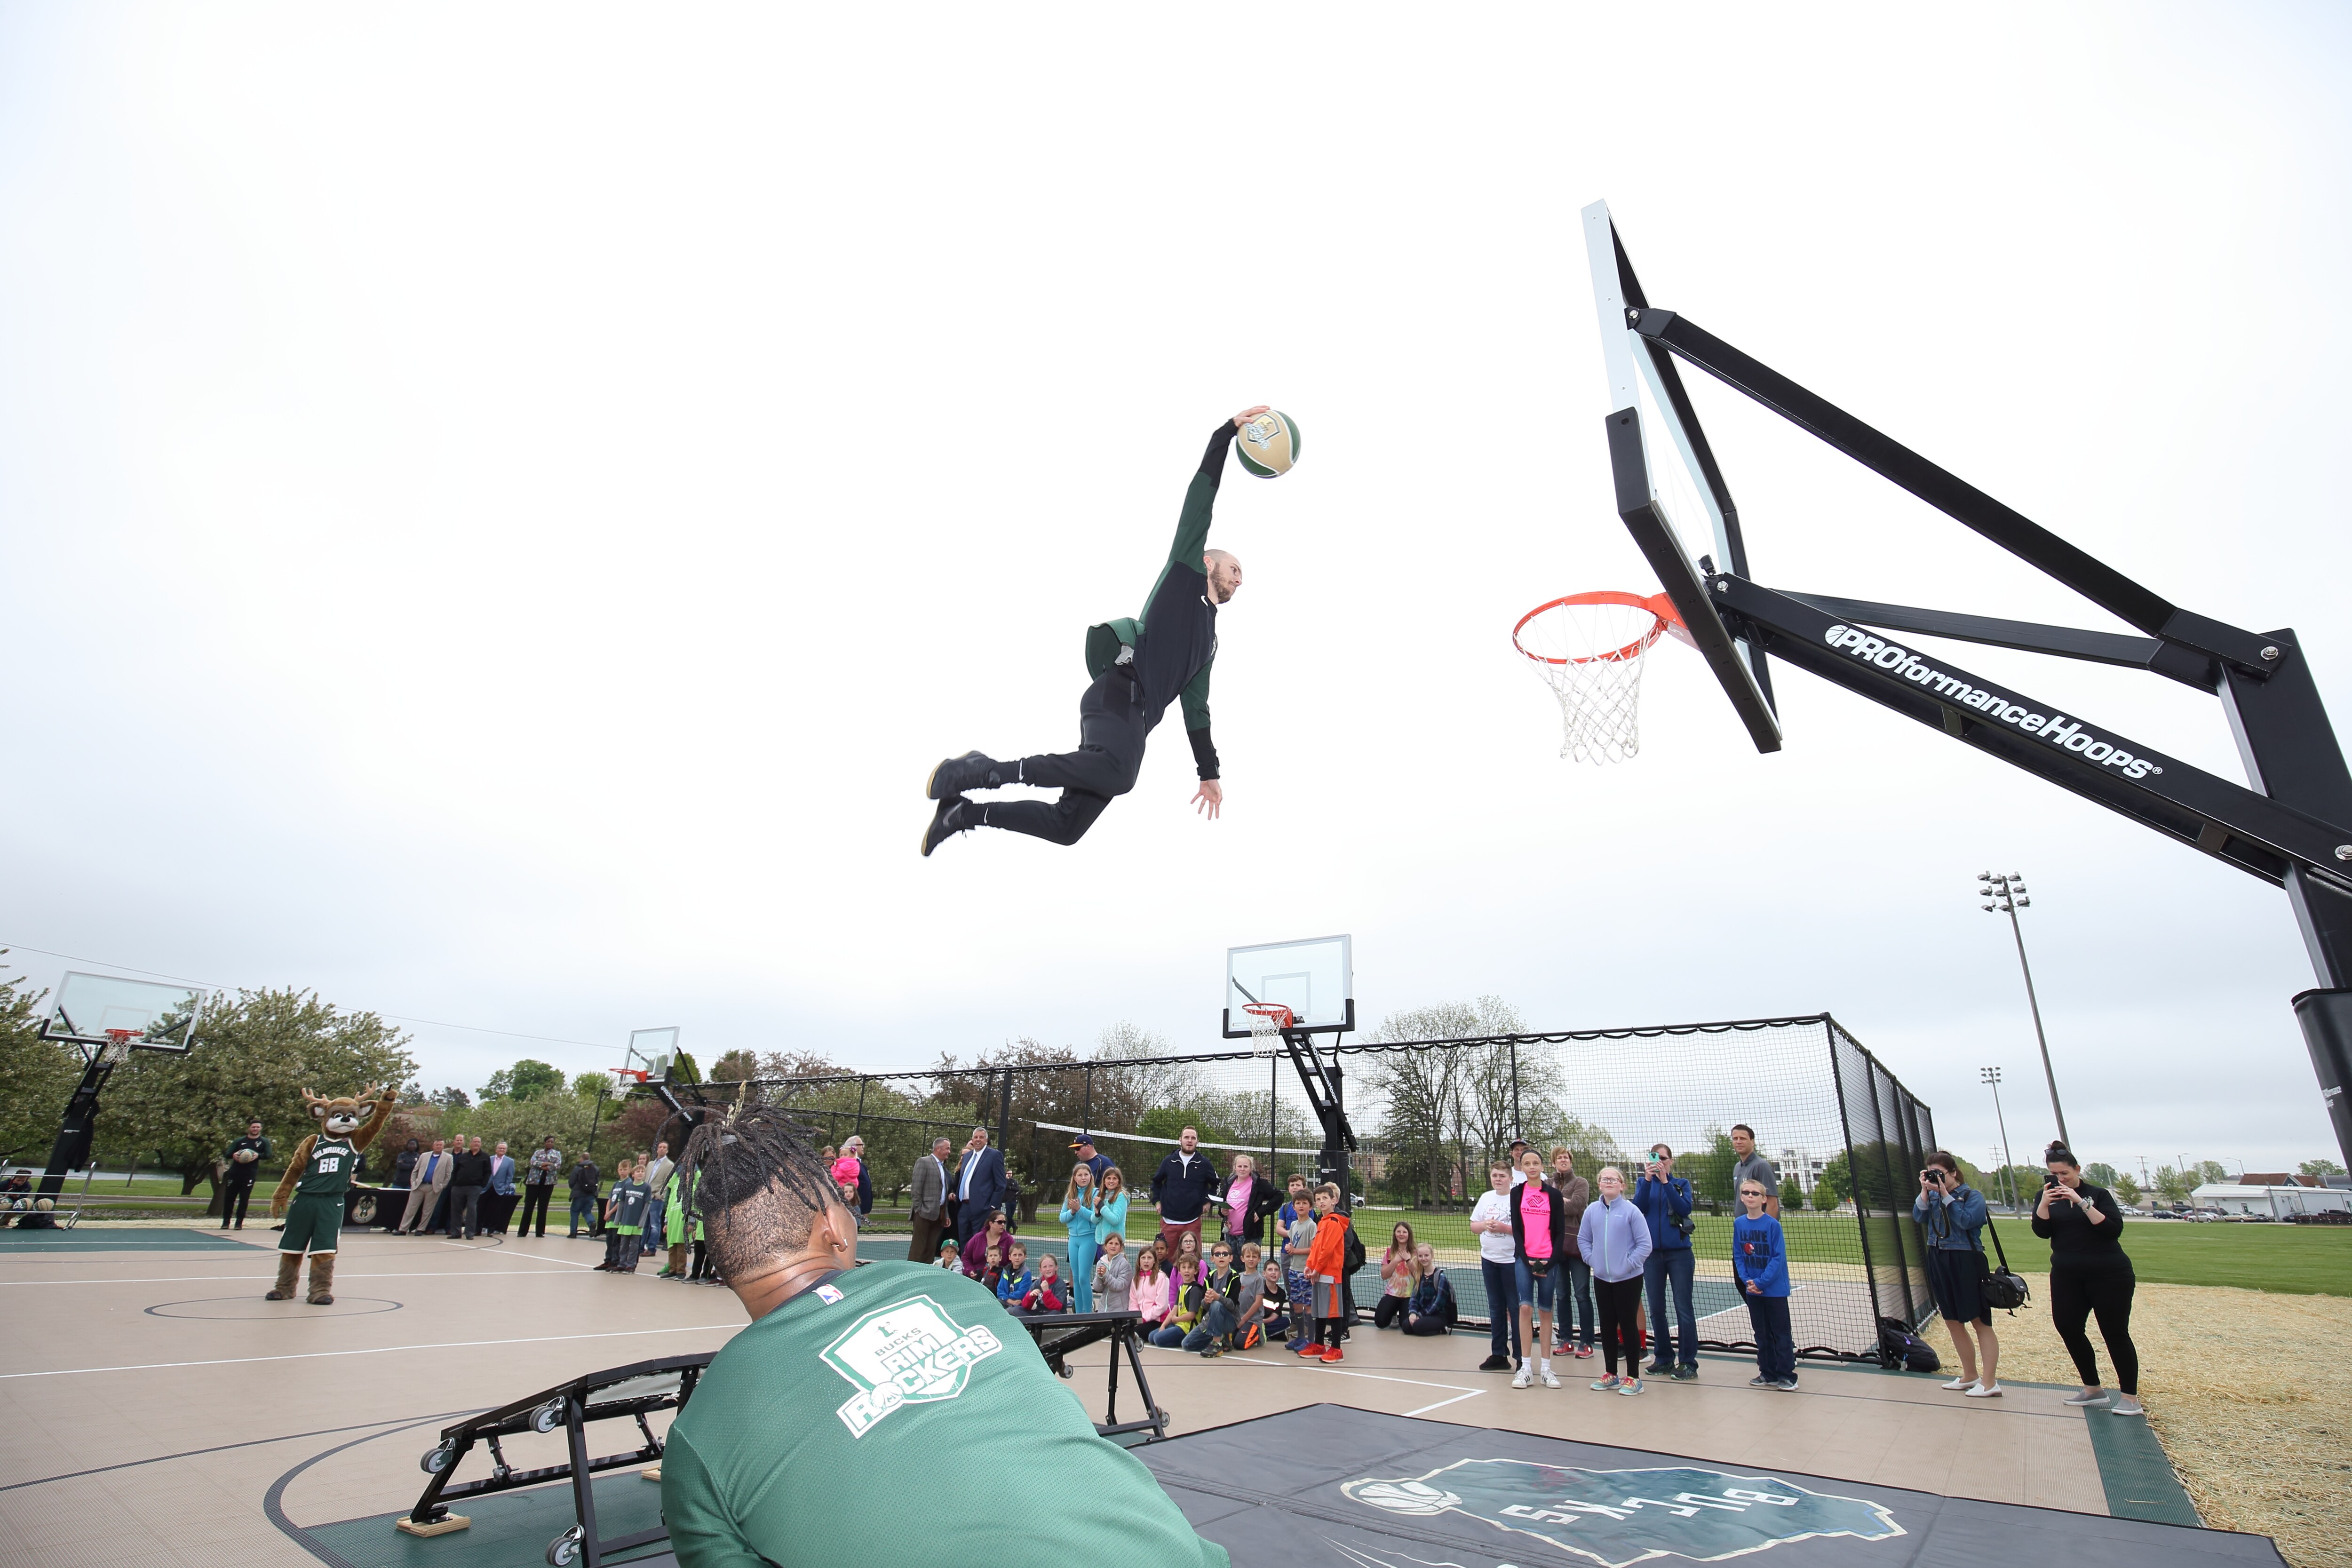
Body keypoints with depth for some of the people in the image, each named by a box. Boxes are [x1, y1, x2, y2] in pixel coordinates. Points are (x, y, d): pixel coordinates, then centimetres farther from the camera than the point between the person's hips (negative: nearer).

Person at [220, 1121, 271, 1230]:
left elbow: (268, 1155, -5)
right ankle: (226, 1221, 23)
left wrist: (258, 1155, -25)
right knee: (229, 1198, 8)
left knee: (244, 1199, -1)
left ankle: (239, 1223, 8)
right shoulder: (240, 1141, 9)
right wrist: (233, 1155, -18)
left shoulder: (264, 1142, 5)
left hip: (249, 1175, -2)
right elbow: (228, 1154, 6)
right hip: (234, 1174, 2)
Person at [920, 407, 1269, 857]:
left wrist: (1209, 773, 29)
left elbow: (1196, 709, 33)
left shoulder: (1209, 642, 34)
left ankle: (965, 812, 5)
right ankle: (987, 772, -30)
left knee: (1066, 826, -5)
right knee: (1117, 772, -40)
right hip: (1120, 693, -8)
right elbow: (1198, 505, 8)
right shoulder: (1186, 571, 17)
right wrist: (1226, 432, 4)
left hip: (1133, 718, 8)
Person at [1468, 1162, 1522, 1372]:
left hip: (1512, 1261, -6)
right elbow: (1473, 1227, 12)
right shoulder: (1486, 1198, 9)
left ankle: (1521, 1357, 9)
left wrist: (1504, 1228, -23)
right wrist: (1485, 1225, -8)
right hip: (1489, 1260, 6)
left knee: (1515, 1308, 0)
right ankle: (1499, 1355, 22)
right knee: (1496, 1309, 13)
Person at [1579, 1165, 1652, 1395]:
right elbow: (1583, 1239, 12)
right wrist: (1592, 1259, -1)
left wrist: (1628, 1264, -13)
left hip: (1628, 1279, -4)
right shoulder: (1592, 1210, 3)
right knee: (1607, 1327, 12)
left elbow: (1645, 1245, -9)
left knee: (1629, 1325, 3)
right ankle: (1611, 1376, 24)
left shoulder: (1631, 1211, -10)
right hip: (1602, 1279, 4)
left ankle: (1633, 1377, 16)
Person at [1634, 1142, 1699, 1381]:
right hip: (1652, 1252, 2)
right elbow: (1638, 1207, -9)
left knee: (1683, 1307, -3)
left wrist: (1665, 1182, -20)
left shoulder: (1681, 1184, 5)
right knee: (1656, 1308, 7)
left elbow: (1685, 1208, -13)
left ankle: (1689, 1363, 5)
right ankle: (1665, 1359, 18)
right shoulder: (1643, 1183, 8)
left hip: (1679, 1252, -2)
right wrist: (1648, 1179, -20)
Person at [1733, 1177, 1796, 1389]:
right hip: (1752, 1290, 4)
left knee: (1781, 1332, 4)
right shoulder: (1739, 1224, 1)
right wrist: (1747, 1281, -8)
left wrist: (1761, 1282, -18)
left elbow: (1779, 1257, -15)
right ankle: (1768, 1373, 23)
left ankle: (1787, 1375, 14)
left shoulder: (1772, 1224, -12)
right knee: (1761, 1333, 13)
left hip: (1774, 1289, -4)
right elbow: (1738, 1256, 5)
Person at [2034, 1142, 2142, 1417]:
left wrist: (2081, 1202, -23)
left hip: (2109, 1274, -4)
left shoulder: (2098, 1195, -2)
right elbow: (2042, 1231, -7)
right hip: (2066, 1275, 4)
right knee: (2067, 1326, 1)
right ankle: (2092, 1389, 16)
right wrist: (2045, 1202, -22)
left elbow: (2114, 1230, -15)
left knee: (2115, 1332, -1)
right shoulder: (2047, 1196, 5)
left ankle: (2131, 1398, 8)